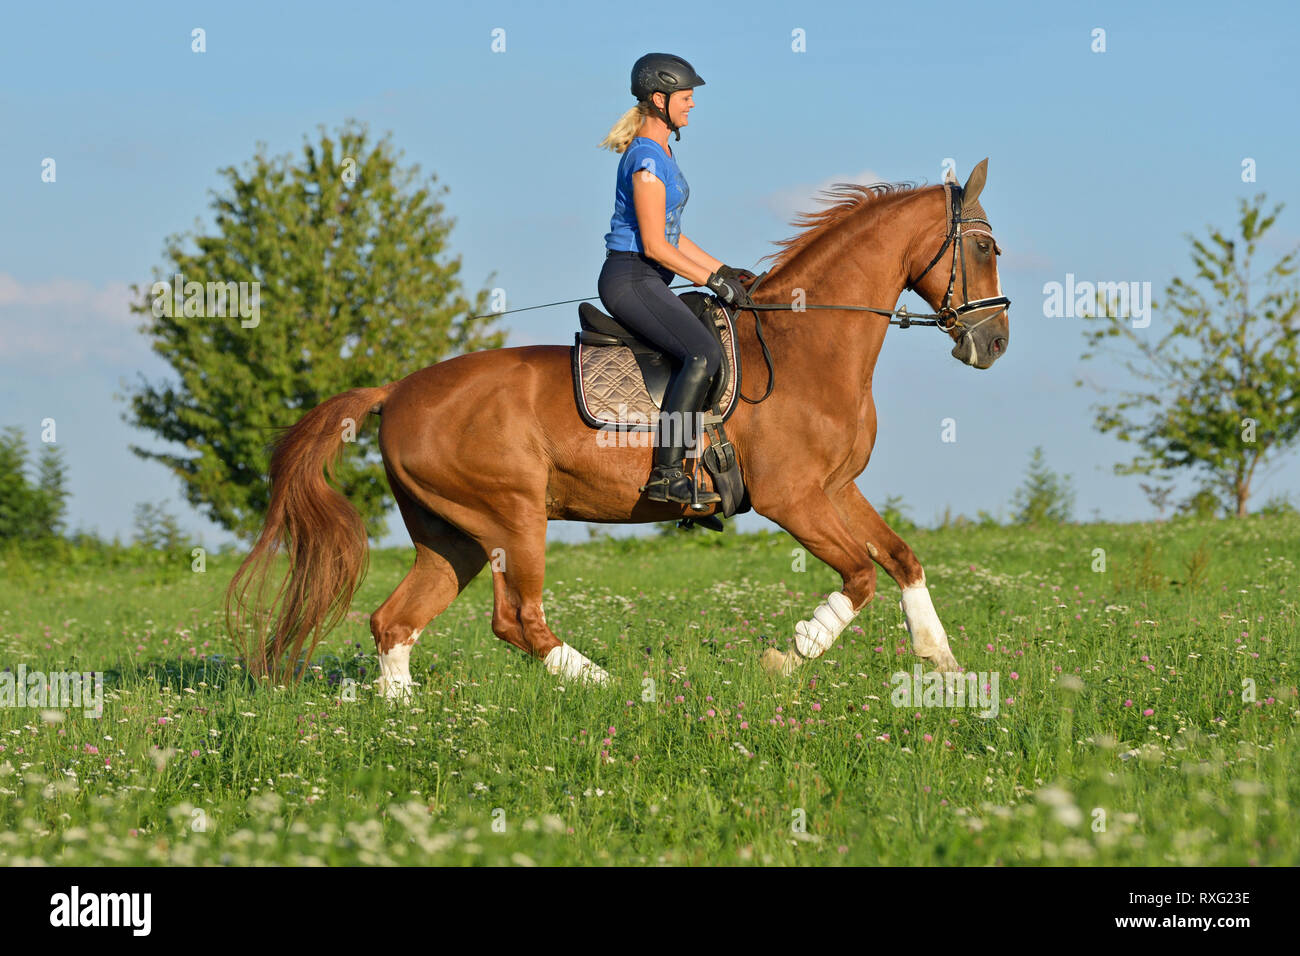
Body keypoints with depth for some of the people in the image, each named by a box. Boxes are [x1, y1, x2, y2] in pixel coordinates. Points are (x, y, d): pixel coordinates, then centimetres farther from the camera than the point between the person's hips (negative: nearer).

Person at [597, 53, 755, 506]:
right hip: (630, 279, -11)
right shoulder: (646, 158, -15)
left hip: (647, 282, 11)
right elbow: (654, 245, -18)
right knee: (703, 354, -27)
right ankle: (665, 474, -31)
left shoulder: (661, 153, 17)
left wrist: (724, 271, 19)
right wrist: (714, 281, -15)